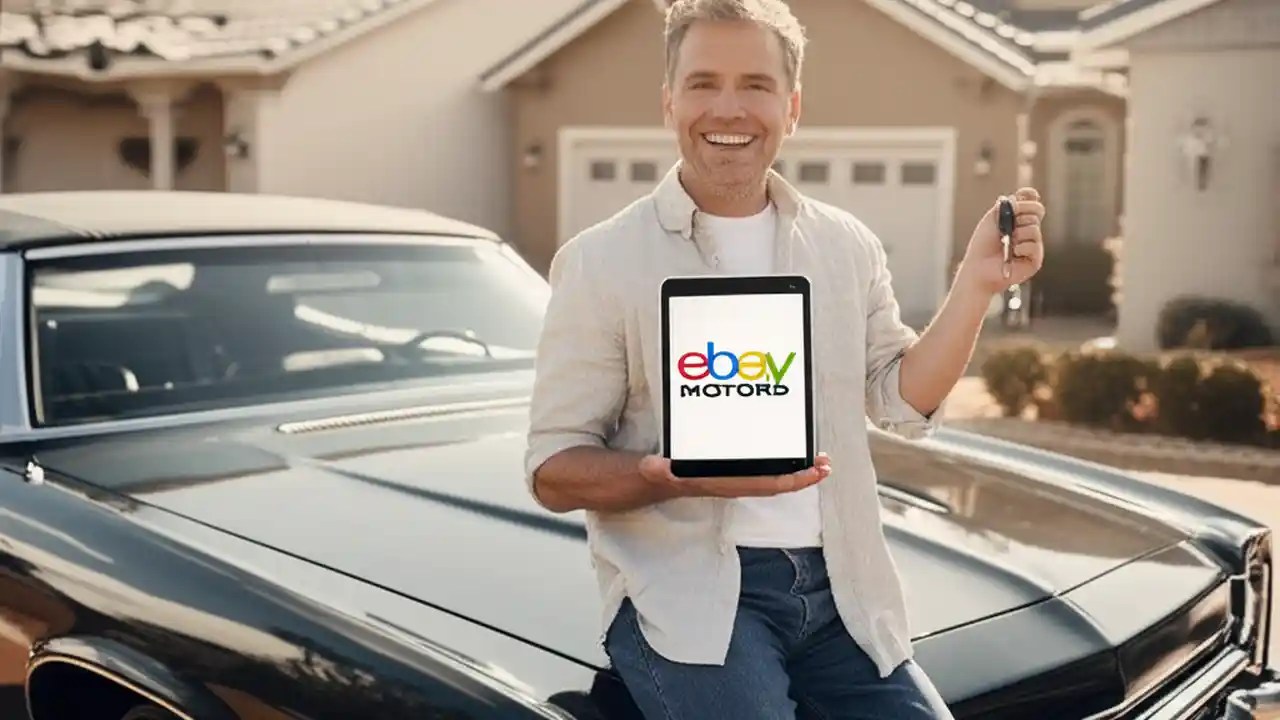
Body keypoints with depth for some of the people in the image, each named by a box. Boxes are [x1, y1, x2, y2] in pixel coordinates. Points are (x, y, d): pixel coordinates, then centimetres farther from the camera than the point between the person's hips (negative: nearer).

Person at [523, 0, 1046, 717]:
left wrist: (976, 283, -4)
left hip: (838, 587, 5)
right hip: (685, 587, -4)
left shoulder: (846, 245, 10)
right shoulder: (602, 261, -4)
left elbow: (905, 400, 8)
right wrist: (674, 476, -24)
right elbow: (553, 470, -5)